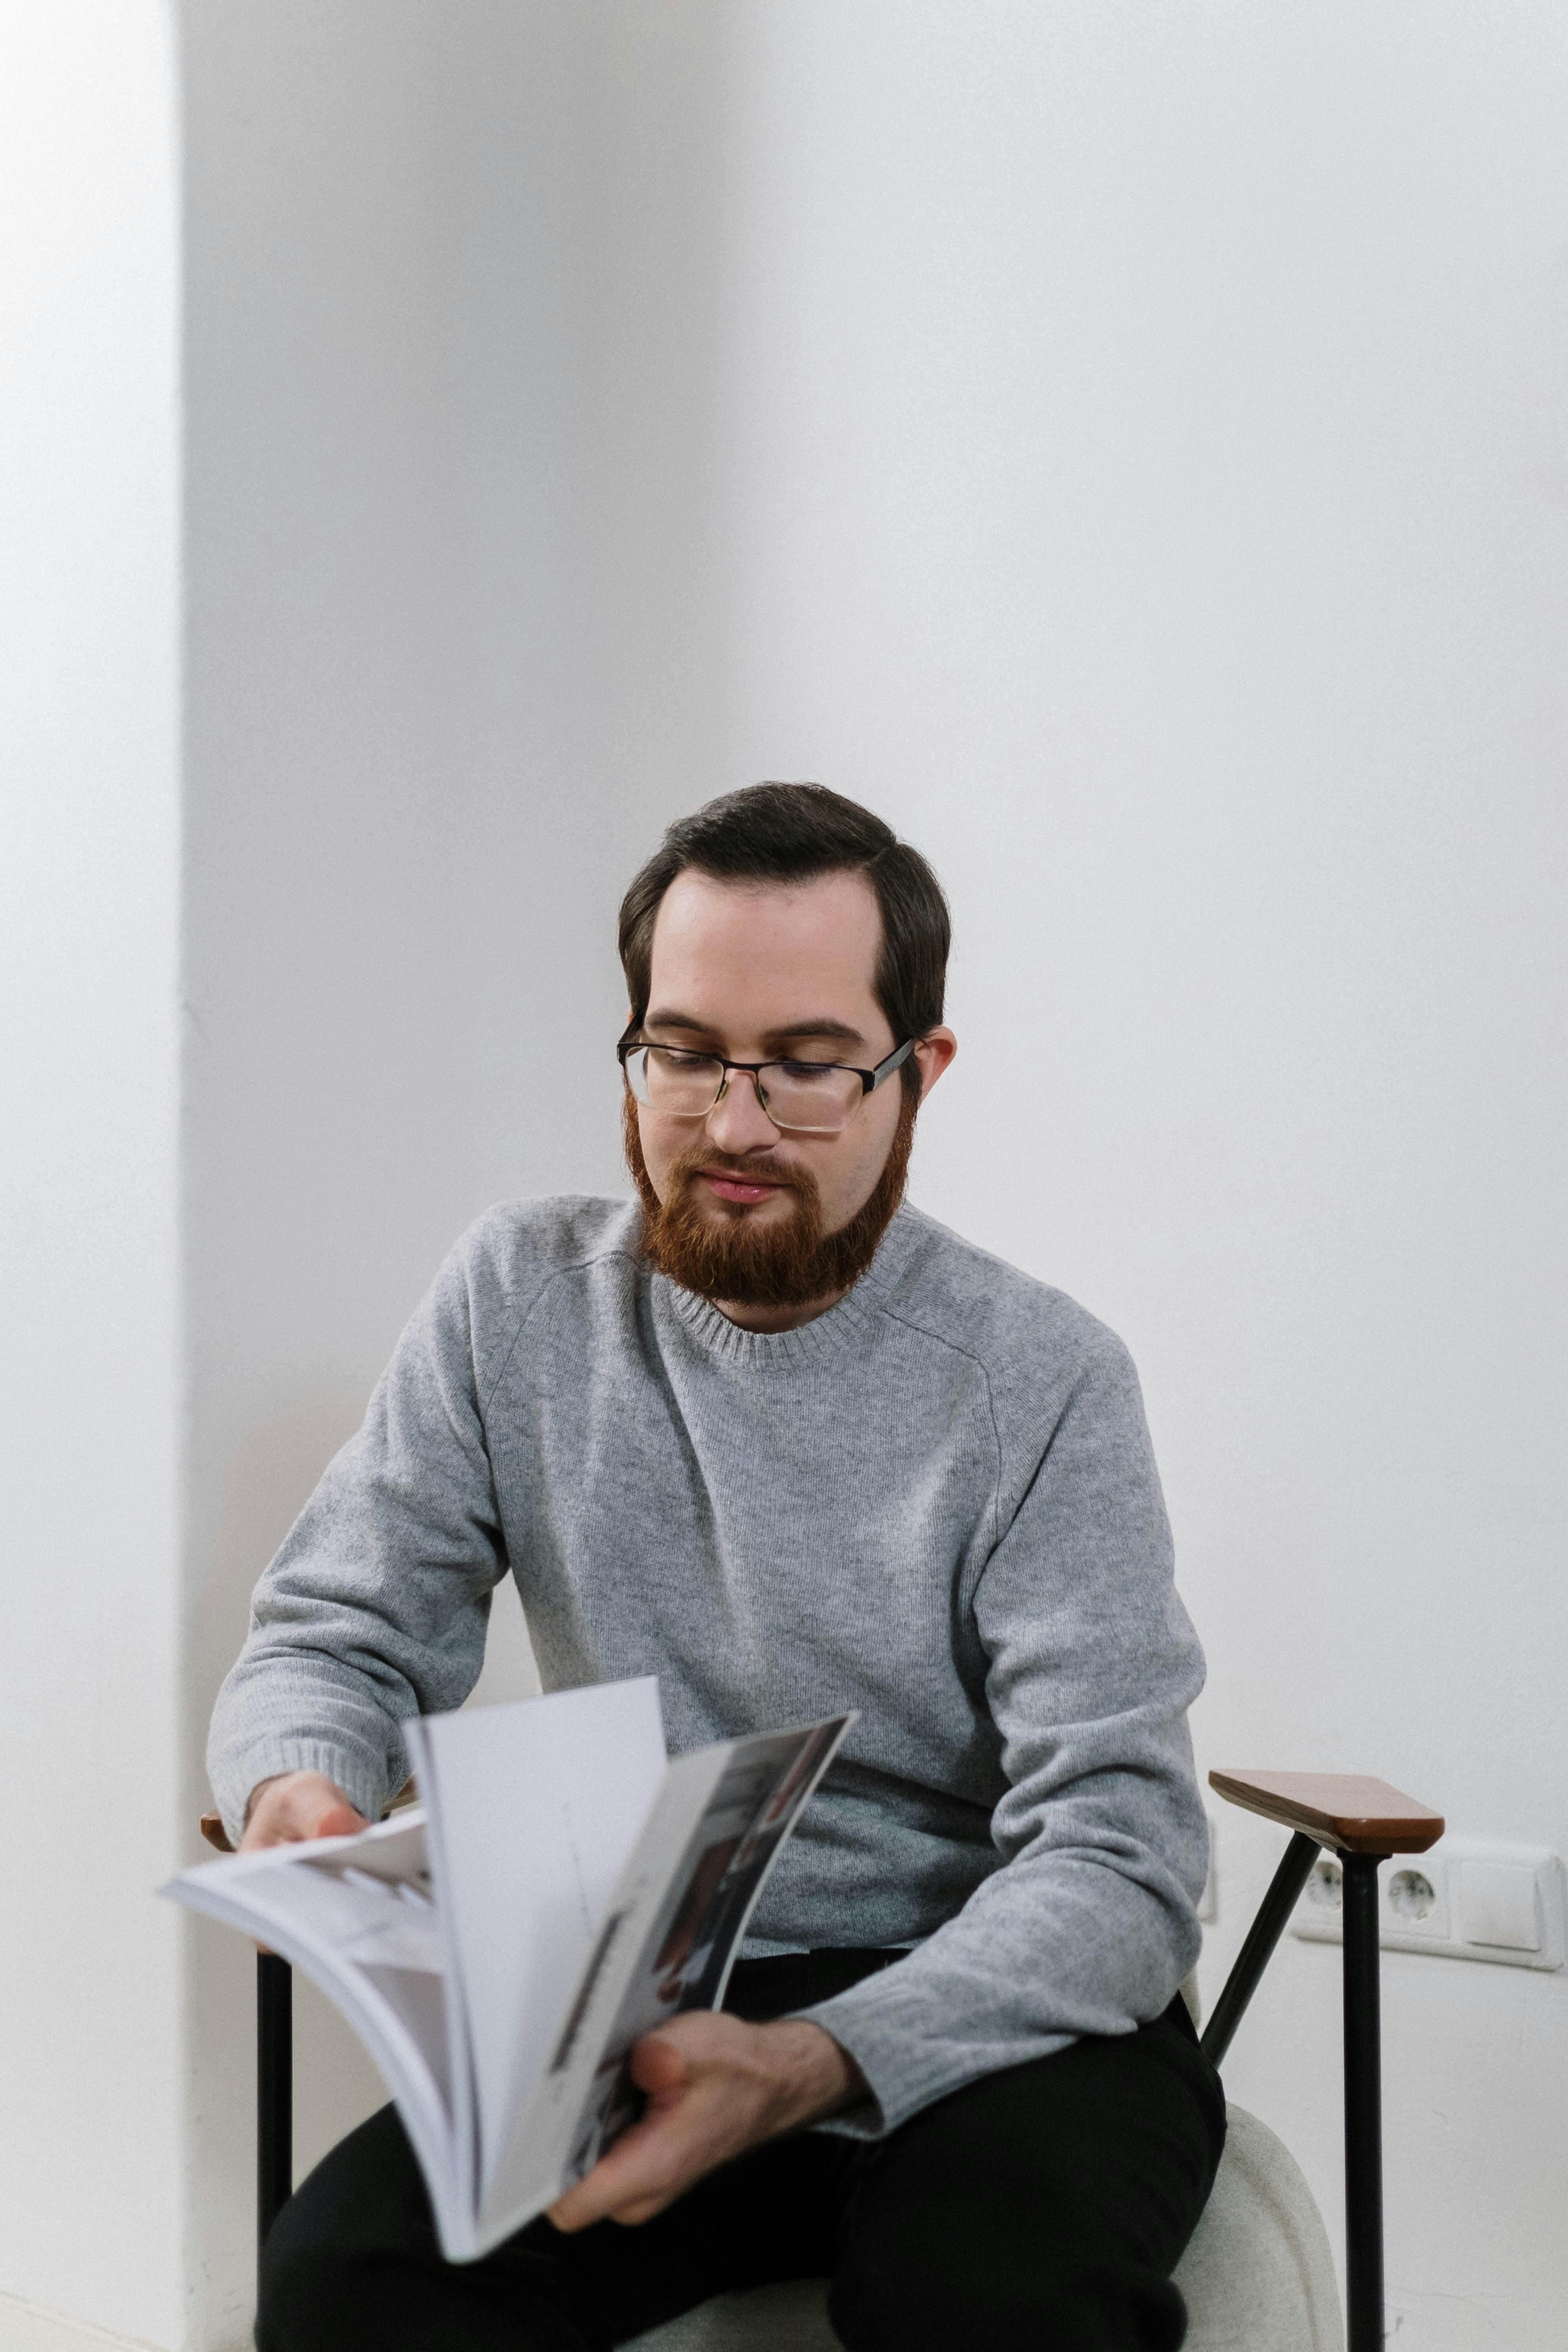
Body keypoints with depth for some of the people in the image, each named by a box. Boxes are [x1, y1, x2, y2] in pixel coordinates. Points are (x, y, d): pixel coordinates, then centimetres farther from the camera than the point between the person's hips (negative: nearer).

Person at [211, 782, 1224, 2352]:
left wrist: (809, 2070, -34)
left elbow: (1119, 1858, -16)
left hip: (988, 2011, -2)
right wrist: (301, 1791, -22)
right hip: (647, 2004, 3)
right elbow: (332, 1635, 4)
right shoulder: (521, 1296, 1)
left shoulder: (1040, 1381, -10)